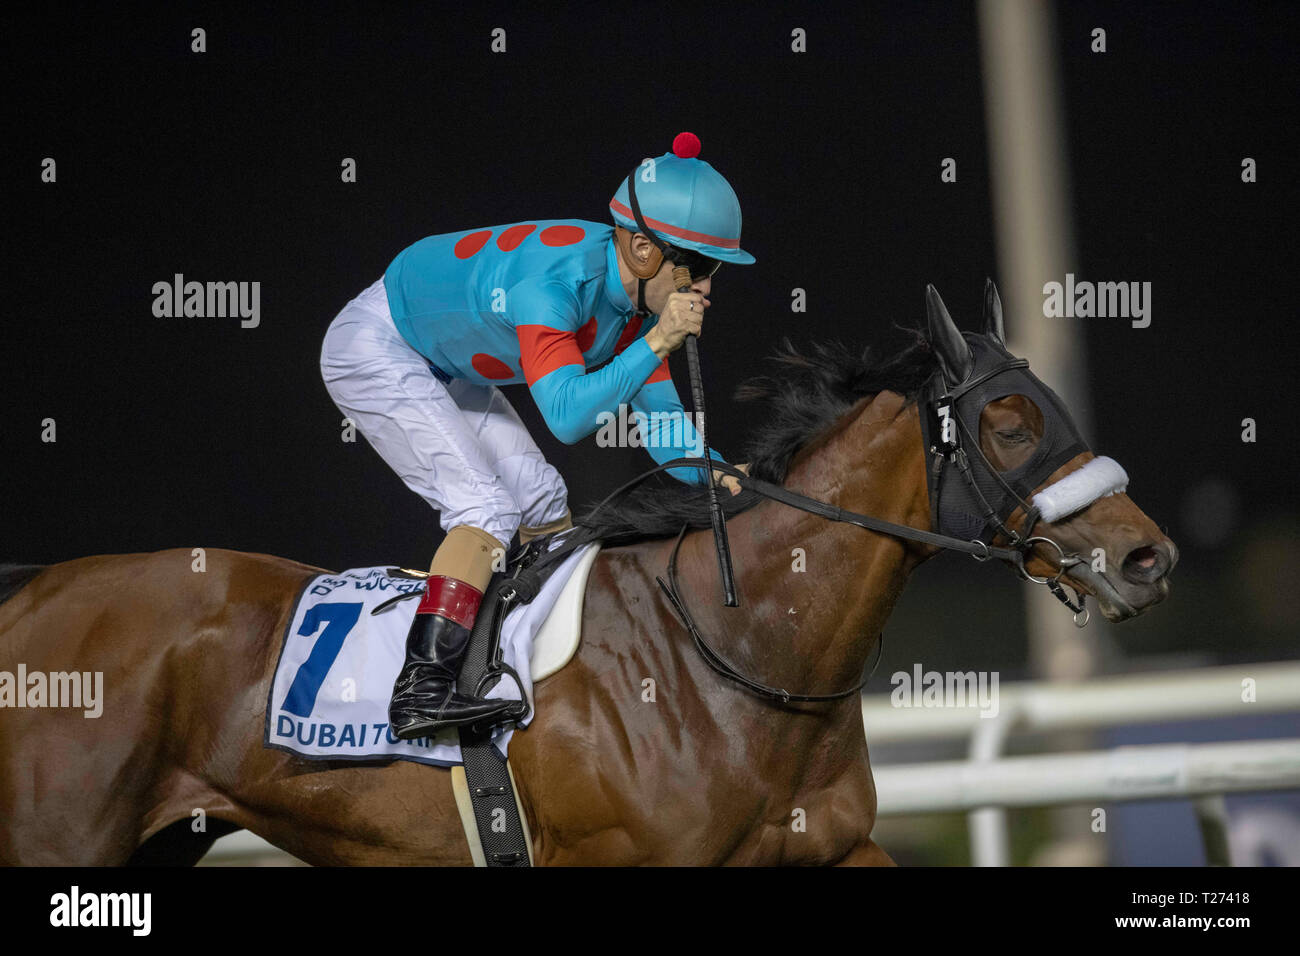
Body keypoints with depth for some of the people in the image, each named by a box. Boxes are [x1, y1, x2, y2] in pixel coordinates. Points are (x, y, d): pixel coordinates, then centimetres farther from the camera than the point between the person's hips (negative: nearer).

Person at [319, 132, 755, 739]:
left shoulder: (637, 296, -10)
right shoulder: (552, 283, -36)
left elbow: (659, 419, -5)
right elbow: (567, 416, -45)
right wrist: (657, 342, -46)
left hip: (439, 364, 9)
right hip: (374, 351, -9)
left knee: (540, 496, 8)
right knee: (487, 508, -21)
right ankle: (421, 687, -29)